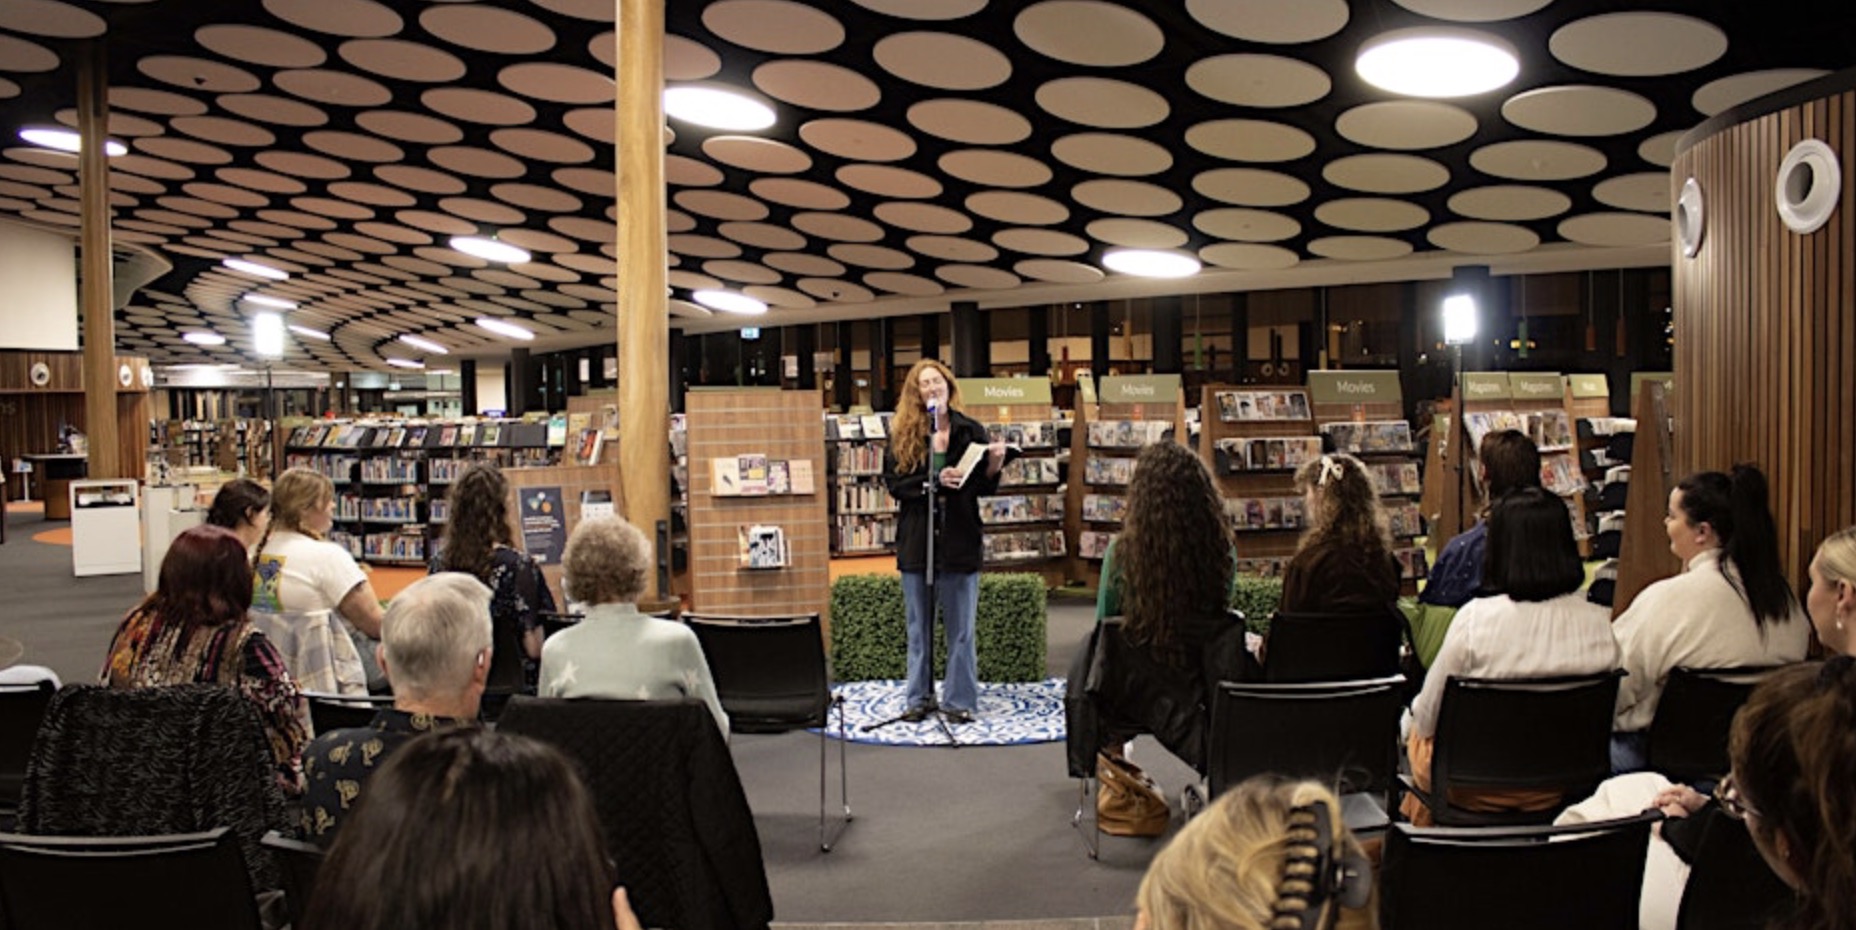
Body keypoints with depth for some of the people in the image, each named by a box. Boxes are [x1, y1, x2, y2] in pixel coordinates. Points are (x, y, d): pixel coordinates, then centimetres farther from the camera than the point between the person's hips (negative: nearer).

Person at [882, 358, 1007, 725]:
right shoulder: (902, 435, 3)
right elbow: (893, 482, -6)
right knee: (919, 626, 10)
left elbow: (984, 487, 4)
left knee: (961, 628, 5)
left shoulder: (970, 431, 2)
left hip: (960, 539, -1)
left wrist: (995, 464, -15)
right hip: (916, 539, 1)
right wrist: (933, 481, -18)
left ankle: (959, 700, 13)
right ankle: (919, 698, 20)